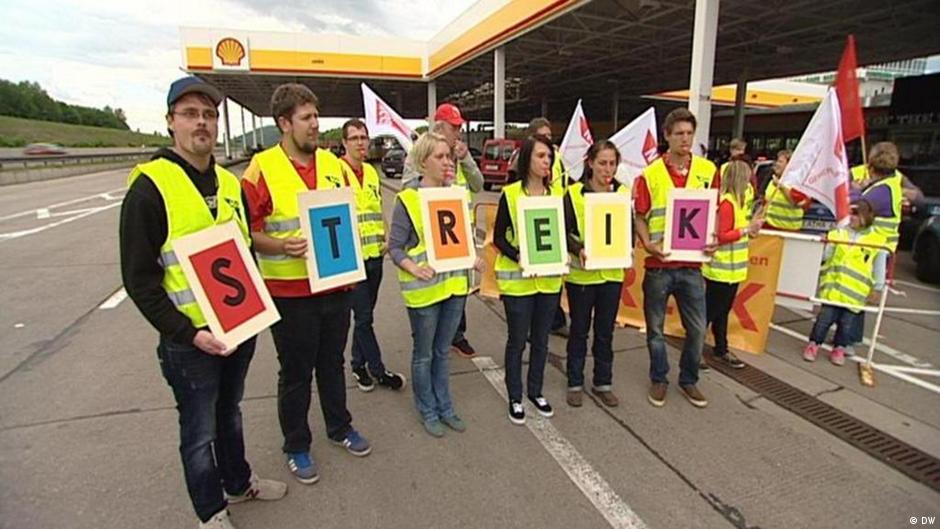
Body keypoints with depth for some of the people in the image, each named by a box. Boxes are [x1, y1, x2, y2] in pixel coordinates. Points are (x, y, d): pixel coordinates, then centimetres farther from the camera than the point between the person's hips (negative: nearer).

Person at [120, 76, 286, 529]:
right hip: (191, 339, -5)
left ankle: (238, 482, 45)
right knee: (200, 431, 12)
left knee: (229, 413, 24)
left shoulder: (229, 182, 6)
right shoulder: (150, 186, -14)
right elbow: (139, 279, -14)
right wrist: (187, 334, -20)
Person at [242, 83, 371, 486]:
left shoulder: (332, 163, 6)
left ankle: (339, 427, 42)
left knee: (332, 363, 21)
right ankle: (296, 446, 32)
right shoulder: (261, 169, -10)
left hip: (336, 284, 5)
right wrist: (282, 247, -27)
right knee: (296, 373, 11)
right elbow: (248, 233, -10)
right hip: (290, 291, -4)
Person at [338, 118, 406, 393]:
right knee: (363, 315, 0)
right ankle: (378, 370, 13)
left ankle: (359, 364, 30)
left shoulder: (372, 172, 14)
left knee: (365, 313, 15)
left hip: (375, 254, 7)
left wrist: (384, 238, 9)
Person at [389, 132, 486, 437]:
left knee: (442, 352, 19)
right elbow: (395, 246, -9)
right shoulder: (407, 200, -11)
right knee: (424, 354, 12)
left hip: (455, 284, 5)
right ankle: (428, 411, 31)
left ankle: (445, 407, 35)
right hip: (424, 288, -5)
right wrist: (413, 268, -26)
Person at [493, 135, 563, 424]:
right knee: (517, 340, 8)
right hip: (517, 279, -4)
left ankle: (536, 391, 35)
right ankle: (515, 398, 26)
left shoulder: (556, 194, 4)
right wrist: (519, 257, -23)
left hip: (549, 278, 4)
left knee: (541, 338, 16)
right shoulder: (510, 194, -9)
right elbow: (498, 238, -8)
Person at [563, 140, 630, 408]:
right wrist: (578, 250, -28)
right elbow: (564, 231, -10)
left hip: (612, 272, 3)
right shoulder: (573, 193, -8)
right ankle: (575, 383, 26)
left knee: (605, 331, 14)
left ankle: (603, 383, 30)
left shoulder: (623, 193, 4)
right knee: (579, 330, 10)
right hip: (581, 273, -3)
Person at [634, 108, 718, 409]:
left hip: (692, 263, 2)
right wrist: (647, 243, -17)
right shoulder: (650, 174, -5)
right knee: (655, 327, 11)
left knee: (697, 328, 10)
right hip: (659, 263, -2)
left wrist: (712, 240, -6)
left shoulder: (708, 171, 3)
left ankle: (689, 380, 32)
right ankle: (659, 379, 31)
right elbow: (640, 216, -1)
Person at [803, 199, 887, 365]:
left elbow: (879, 267, 5)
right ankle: (813, 344, 11)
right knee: (825, 316, 0)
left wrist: (876, 288, 6)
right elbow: (825, 255, 6)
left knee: (847, 321, 7)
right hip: (833, 286, 1)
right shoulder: (839, 233, 6)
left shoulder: (877, 240, 0)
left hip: (856, 291, -1)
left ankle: (839, 348, 22)